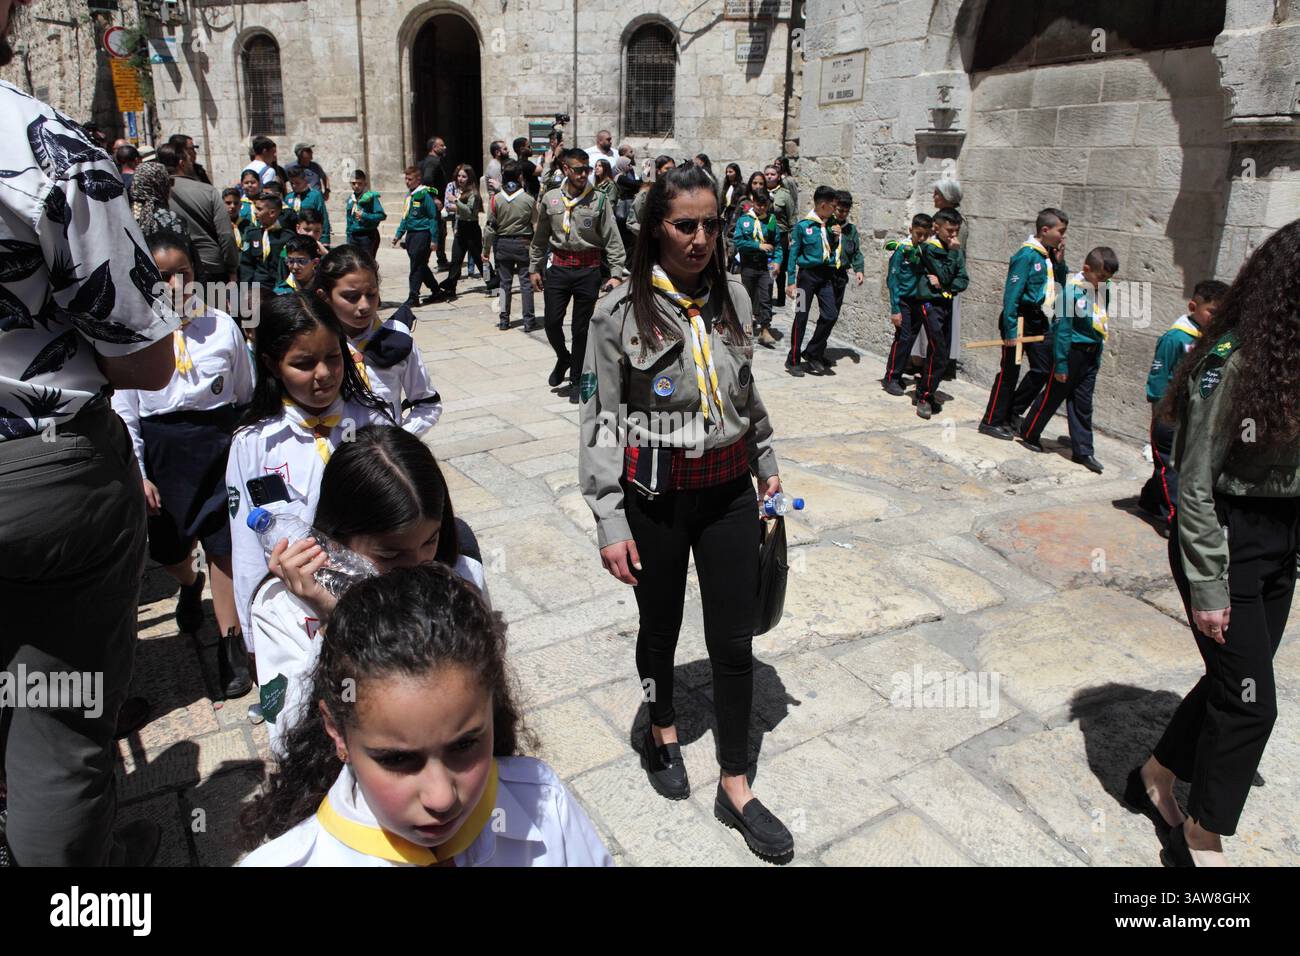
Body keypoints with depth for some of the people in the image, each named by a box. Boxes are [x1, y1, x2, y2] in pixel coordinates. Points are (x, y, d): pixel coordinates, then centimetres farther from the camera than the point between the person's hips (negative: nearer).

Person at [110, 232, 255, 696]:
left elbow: (245, 395, 6)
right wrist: (137, 474, -3)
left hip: (219, 445, -1)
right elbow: (124, 412, 0)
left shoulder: (222, 326, -2)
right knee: (168, 548, 15)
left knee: (223, 548, 0)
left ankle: (231, 646, 11)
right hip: (161, 449, 1)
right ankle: (190, 583, 52)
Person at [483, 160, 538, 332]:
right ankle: (528, 321, 4)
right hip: (523, 243, -2)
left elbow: (490, 227, -3)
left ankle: (503, 320, 13)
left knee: (504, 282, 10)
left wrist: (486, 249, 5)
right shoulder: (529, 200, -8)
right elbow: (537, 226, -2)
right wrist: (537, 246, 12)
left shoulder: (495, 199, -5)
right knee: (526, 282, 4)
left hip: (502, 244, 2)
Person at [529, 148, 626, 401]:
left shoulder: (598, 200, -3)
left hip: (589, 269, -2)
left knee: (582, 327, 4)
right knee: (552, 322, -1)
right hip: (558, 266, 2)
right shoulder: (550, 198, 4)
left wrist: (616, 274, -10)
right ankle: (563, 358, 32)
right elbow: (540, 237, 12)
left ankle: (576, 380, 20)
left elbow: (612, 240, -4)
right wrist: (534, 268, 12)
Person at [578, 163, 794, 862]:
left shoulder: (732, 298, 2)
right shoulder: (622, 313, -11)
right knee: (660, 627, 17)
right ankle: (662, 729, 46)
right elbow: (601, 424, -10)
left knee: (734, 643, 7)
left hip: (728, 490, 3)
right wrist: (610, 523, -13)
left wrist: (766, 463, 16)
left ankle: (735, 788, 23)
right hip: (655, 496, -3)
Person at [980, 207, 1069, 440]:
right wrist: (1010, 330, -22)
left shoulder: (1049, 255, 10)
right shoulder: (1027, 255, -15)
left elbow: (1060, 285, 21)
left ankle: (1012, 413, 23)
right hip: (1021, 319, -8)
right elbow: (1012, 293, -19)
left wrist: (1059, 262, 3)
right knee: (1009, 372, -3)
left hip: (1039, 322, 9)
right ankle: (991, 422, 7)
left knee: (1044, 369, 11)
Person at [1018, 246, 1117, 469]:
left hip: (1090, 354, 7)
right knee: (1052, 395, 6)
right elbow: (1062, 328, -17)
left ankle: (1083, 450, 16)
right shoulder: (1073, 290, -17)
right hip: (1071, 351, -7)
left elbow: (1101, 325, 14)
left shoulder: (1103, 290, 4)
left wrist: (1097, 357, 15)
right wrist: (1061, 364, -16)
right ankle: (1029, 434, 24)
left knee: (1083, 403, 10)